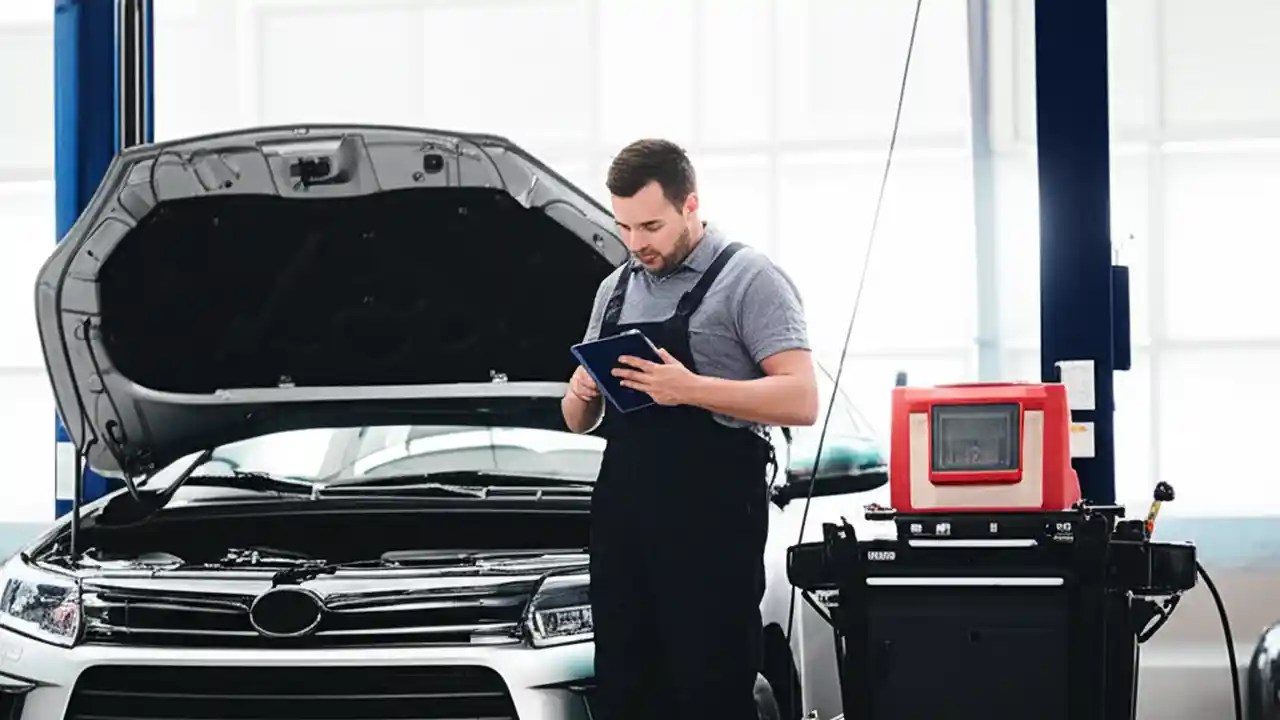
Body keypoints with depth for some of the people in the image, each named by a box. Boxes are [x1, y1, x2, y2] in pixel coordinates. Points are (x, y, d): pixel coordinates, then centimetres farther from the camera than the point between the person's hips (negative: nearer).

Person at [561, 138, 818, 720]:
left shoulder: (748, 280, -4)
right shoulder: (615, 290, 18)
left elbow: (801, 400, -14)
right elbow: (580, 423, 24)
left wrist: (691, 389, -22)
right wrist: (581, 396, -1)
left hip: (711, 525, -7)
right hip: (621, 518, 7)